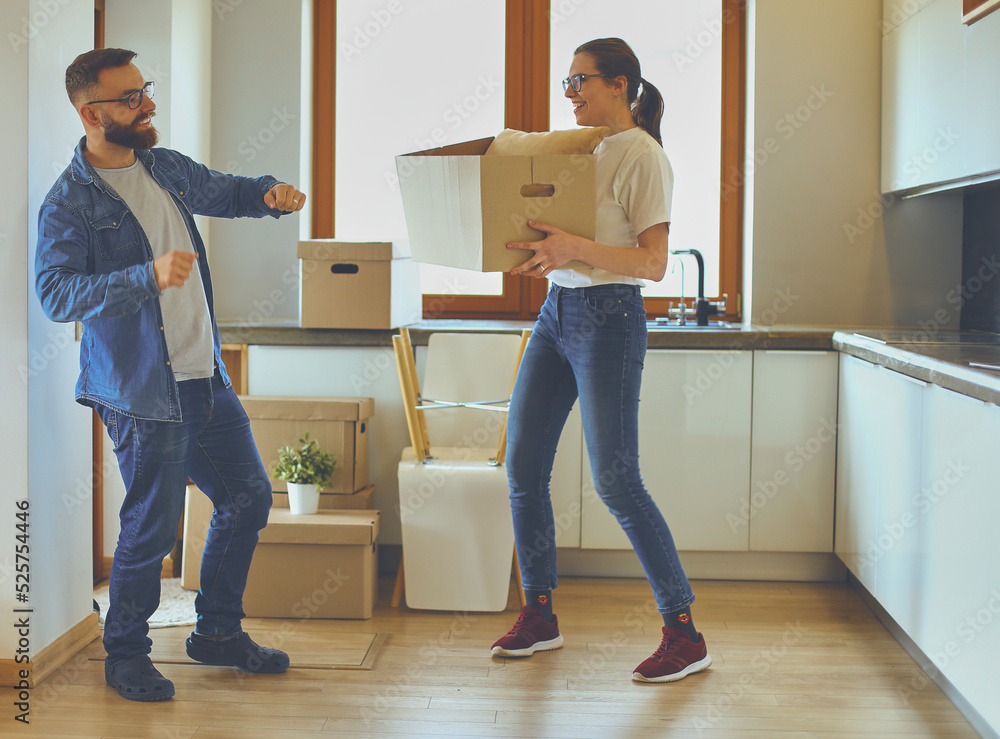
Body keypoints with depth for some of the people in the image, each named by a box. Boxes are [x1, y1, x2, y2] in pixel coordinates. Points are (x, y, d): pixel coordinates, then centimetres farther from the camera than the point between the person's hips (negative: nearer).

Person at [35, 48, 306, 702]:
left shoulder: (167, 167, 10)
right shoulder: (69, 202, -11)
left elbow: (224, 192, 28)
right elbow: (56, 293, -22)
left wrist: (269, 195, 5)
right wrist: (149, 276, -33)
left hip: (207, 378, 8)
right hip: (144, 391, -8)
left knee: (249, 496, 13)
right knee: (152, 528, -3)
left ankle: (218, 632, 30)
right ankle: (126, 656, 19)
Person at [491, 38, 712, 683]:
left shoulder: (643, 157, -9)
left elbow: (654, 263, -17)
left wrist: (576, 248, -28)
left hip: (609, 318, -8)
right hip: (557, 312, 8)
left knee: (617, 481, -9)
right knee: (524, 467, 6)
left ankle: (685, 633, 1)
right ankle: (540, 616, 19)